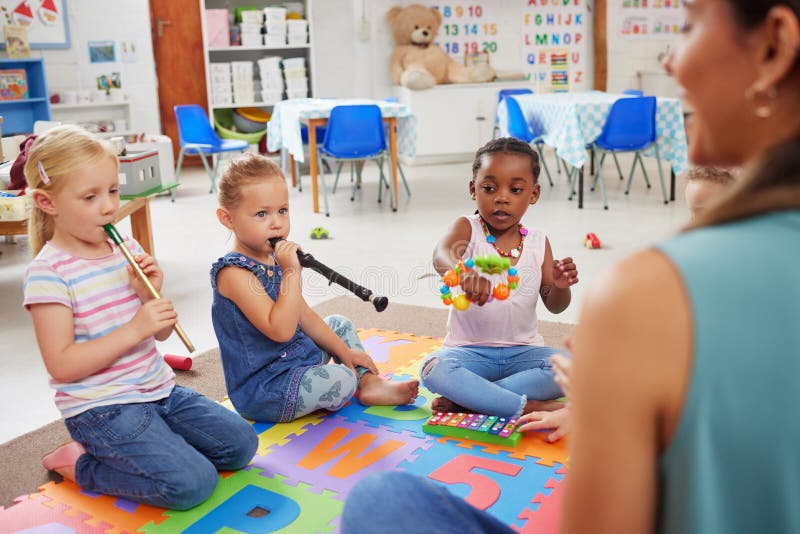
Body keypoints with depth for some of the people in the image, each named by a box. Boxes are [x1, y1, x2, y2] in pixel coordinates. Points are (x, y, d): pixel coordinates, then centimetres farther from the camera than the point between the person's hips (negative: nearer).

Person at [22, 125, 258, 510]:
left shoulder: (126, 248, 4)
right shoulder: (48, 273, -15)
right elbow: (61, 365, -19)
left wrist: (151, 295, -10)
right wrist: (134, 329, -24)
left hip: (159, 388, 7)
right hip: (101, 407, -7)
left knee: (240, 443, 3)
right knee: (192, 483, -19)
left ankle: (139, 447, 15)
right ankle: (79, 464, 2)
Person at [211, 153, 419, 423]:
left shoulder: (274, 258, 7)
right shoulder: (233, 272, -22)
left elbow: (304, 316, 15)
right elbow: (280, 330, -31)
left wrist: (343, 350, 12)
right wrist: (292, 271, -32)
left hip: (300, 359, 10)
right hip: (264, 389, -10)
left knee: (339, 324, 23)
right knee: (343, 380, -30)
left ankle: (370, 383, 10)